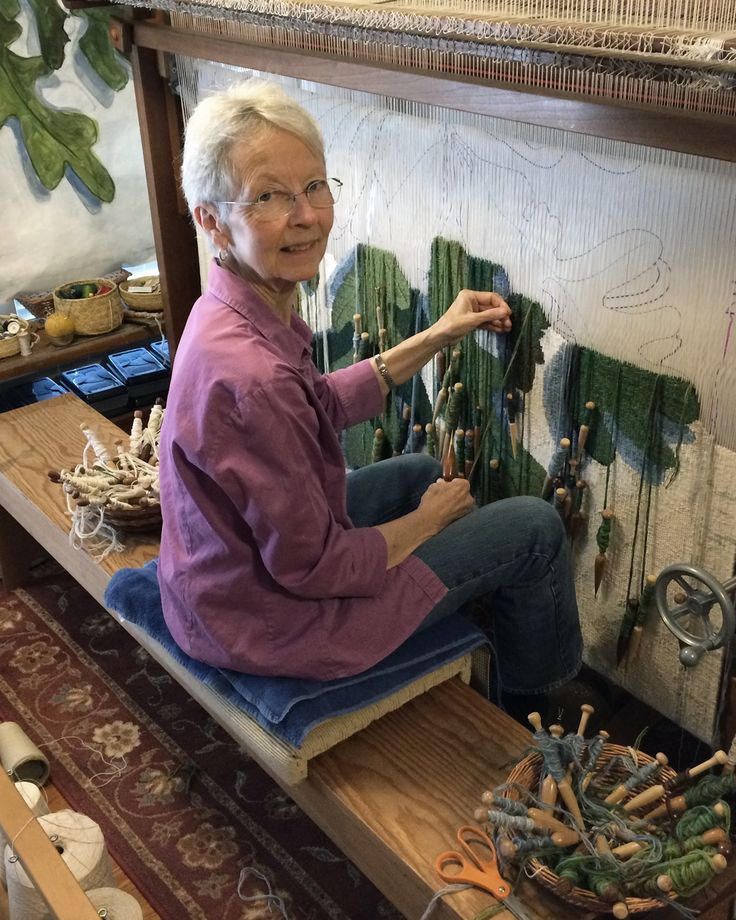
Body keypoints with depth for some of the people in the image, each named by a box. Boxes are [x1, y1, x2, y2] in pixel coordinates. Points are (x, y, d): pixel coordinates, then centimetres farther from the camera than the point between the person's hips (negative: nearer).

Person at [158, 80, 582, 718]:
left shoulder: (239, 311, -7)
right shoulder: (249, 375, -36)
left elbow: (323, 406, 10)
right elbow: (312, 568, -27)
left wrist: (436, 337, 8)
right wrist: (427, 520, -9)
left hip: (245, 557, 9)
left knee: (421, 471, 28)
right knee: (537, 527, 1)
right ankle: (538, 702, 32)